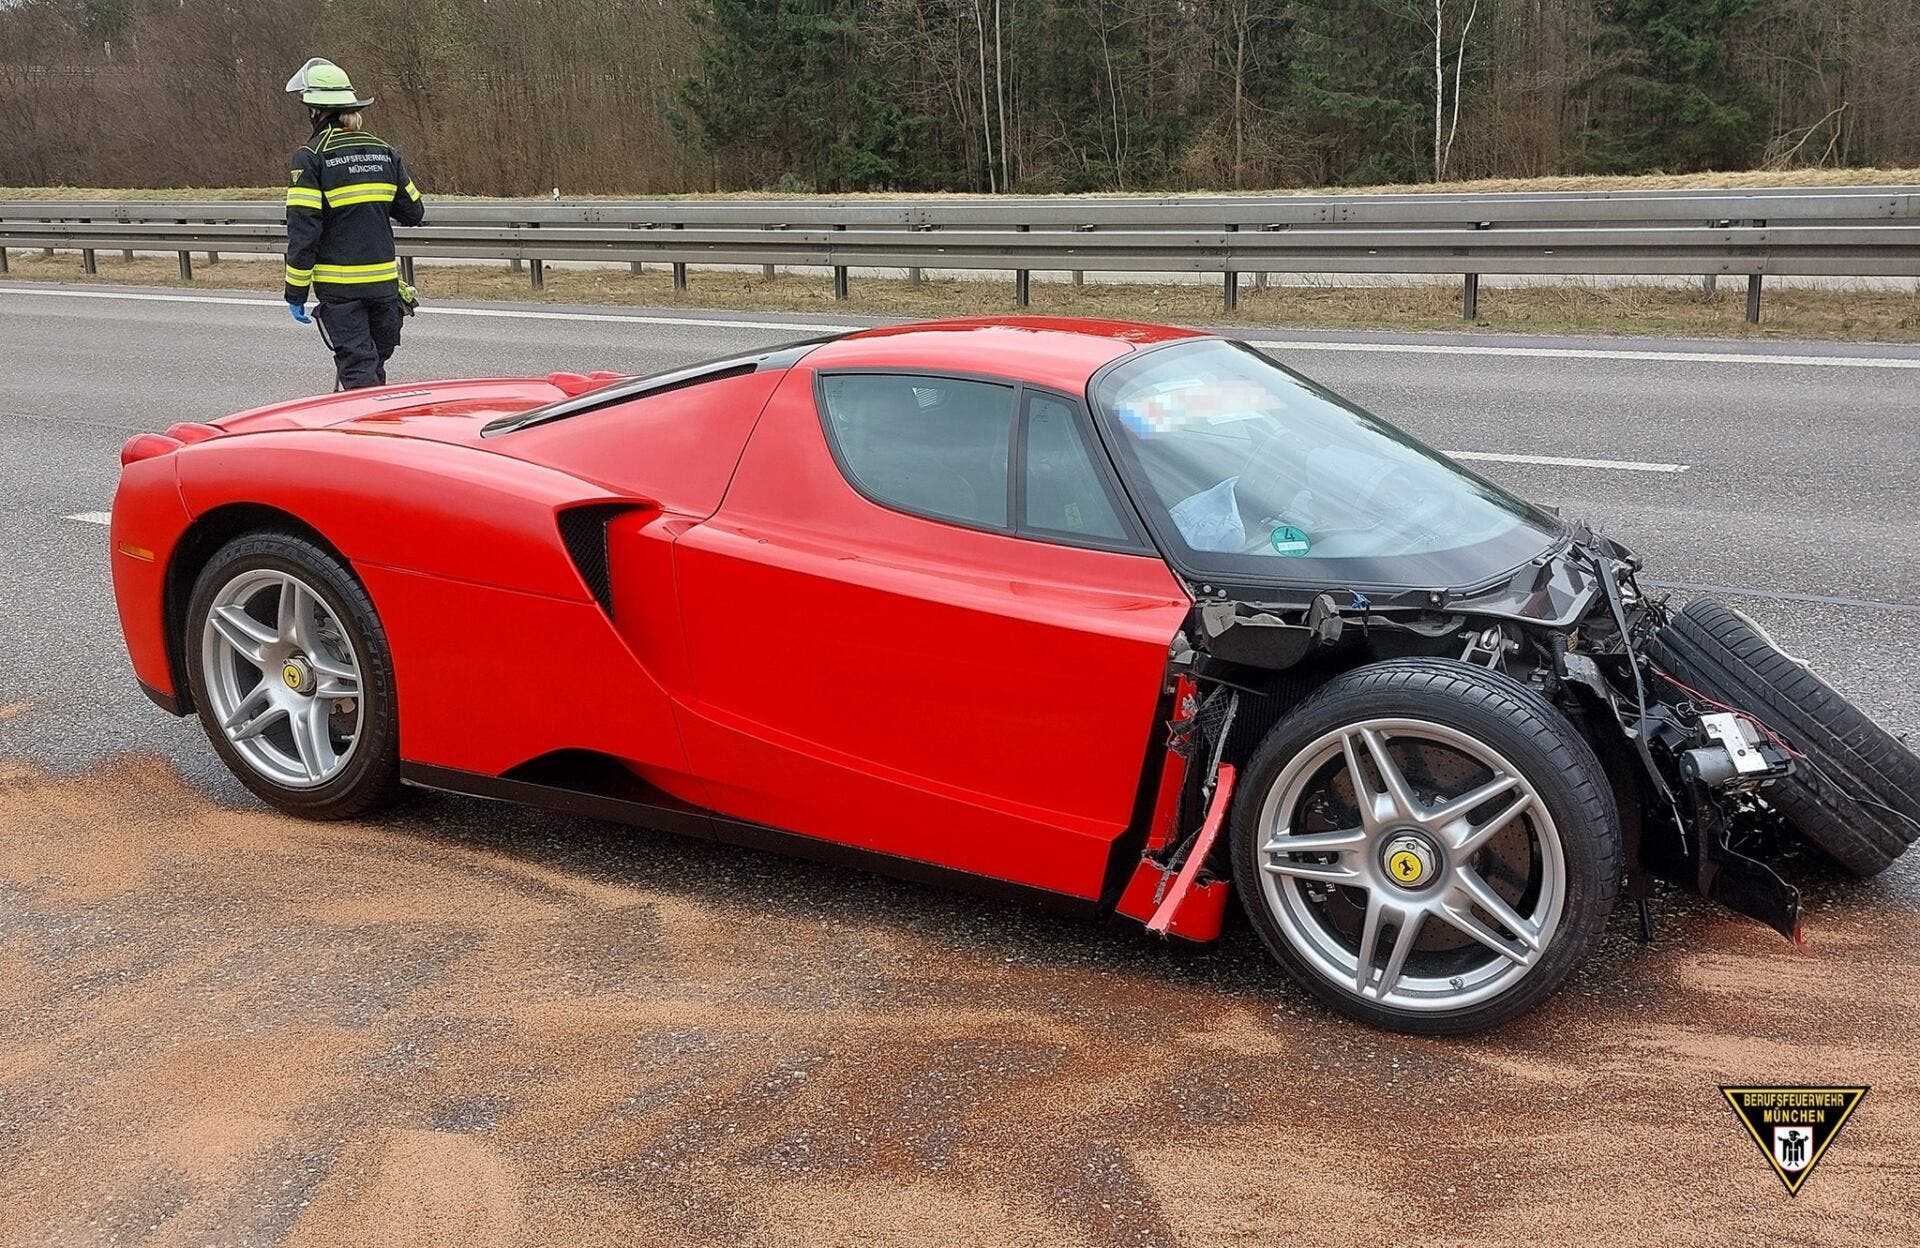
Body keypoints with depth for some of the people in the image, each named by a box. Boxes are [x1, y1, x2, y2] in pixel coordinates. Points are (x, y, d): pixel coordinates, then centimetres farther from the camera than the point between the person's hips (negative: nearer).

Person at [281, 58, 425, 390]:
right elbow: (414, 212, 12)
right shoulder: (385, 152, 5)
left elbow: (303, 231, -13)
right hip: (384, 281, 5)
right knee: (375, 365, 19)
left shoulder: (310, 158, -9)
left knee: (358, 371, -2)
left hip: (339, 286, -5)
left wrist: (296, 292, -7)